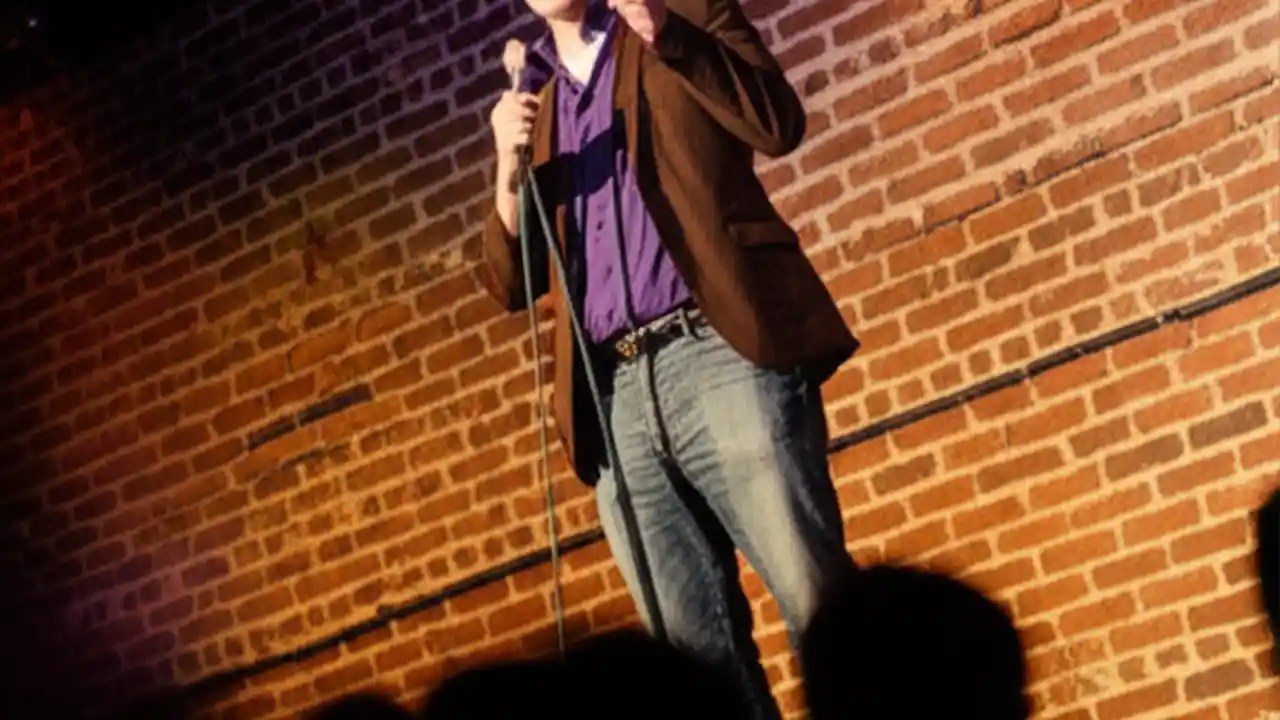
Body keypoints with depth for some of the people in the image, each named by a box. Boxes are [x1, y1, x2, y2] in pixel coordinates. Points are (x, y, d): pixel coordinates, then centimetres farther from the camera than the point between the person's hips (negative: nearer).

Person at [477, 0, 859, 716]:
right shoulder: (535, 105, 25)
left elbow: (778, 123, -3)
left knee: (825, 610, -12)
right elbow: (511, 282, 18)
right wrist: (510, 169, 2)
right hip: (618, 397, 4)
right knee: (698, 657, 0)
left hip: (720, 354, -4)